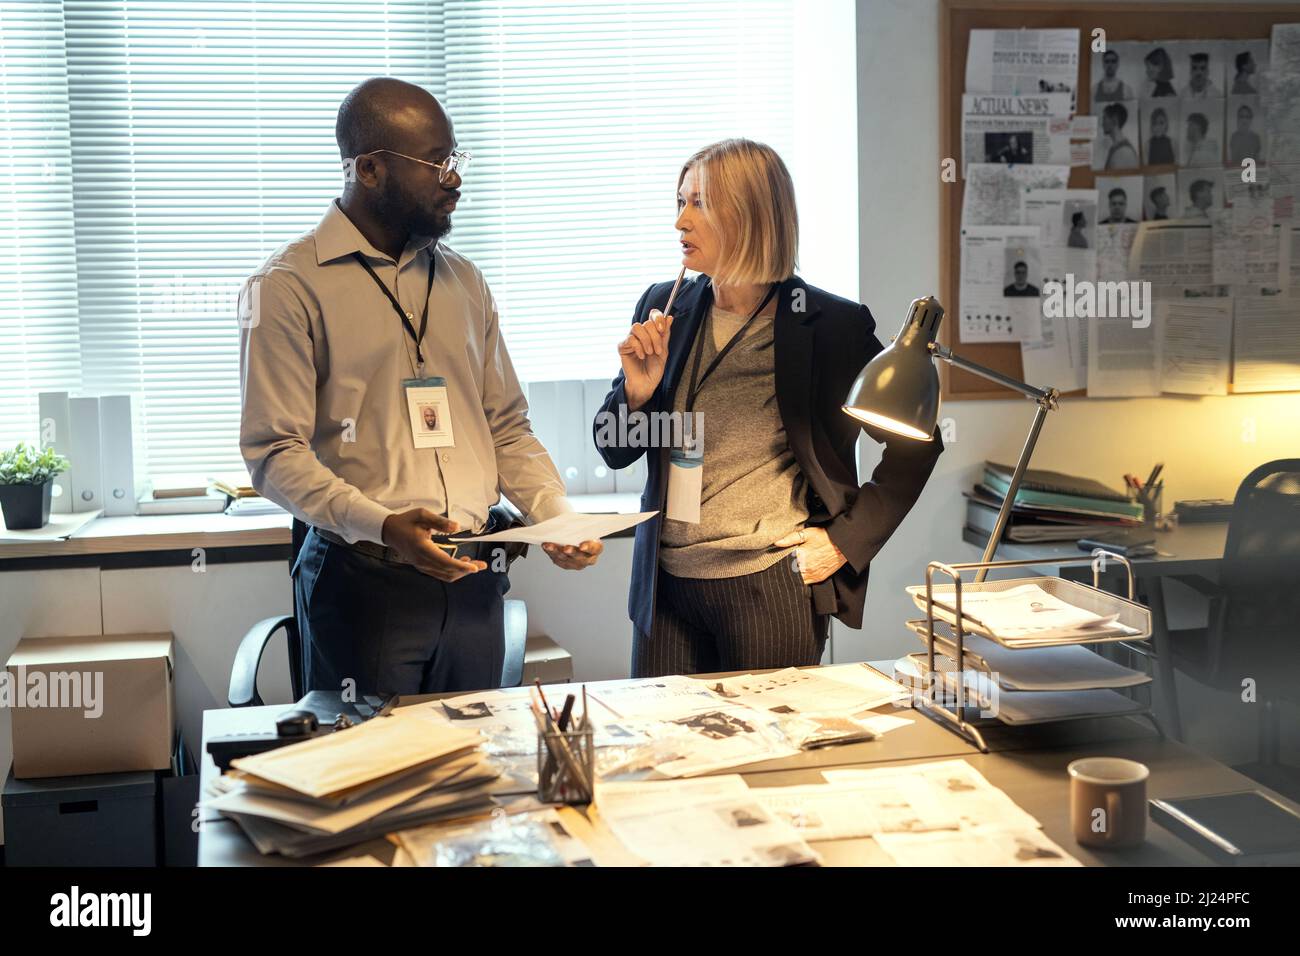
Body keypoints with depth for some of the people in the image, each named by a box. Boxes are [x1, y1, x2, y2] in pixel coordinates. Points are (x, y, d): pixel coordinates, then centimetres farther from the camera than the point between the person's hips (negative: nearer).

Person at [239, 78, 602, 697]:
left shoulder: (463, 281, 14)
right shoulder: (287, 287, -5)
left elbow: (507, 428, 17)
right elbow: (274, 454, -12)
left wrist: (557, 517, 0)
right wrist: (382, 525, -26)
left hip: (472, 580, 5)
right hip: (363, 581, -5)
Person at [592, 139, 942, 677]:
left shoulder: (831, 325, -8)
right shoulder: (663, 309, 4)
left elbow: (916, 444, 0)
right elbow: (614, 451, 10)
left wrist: (847, 541, -6)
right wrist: (637, 391, -10)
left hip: (771, 591, -4)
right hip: (667, 586, 4)